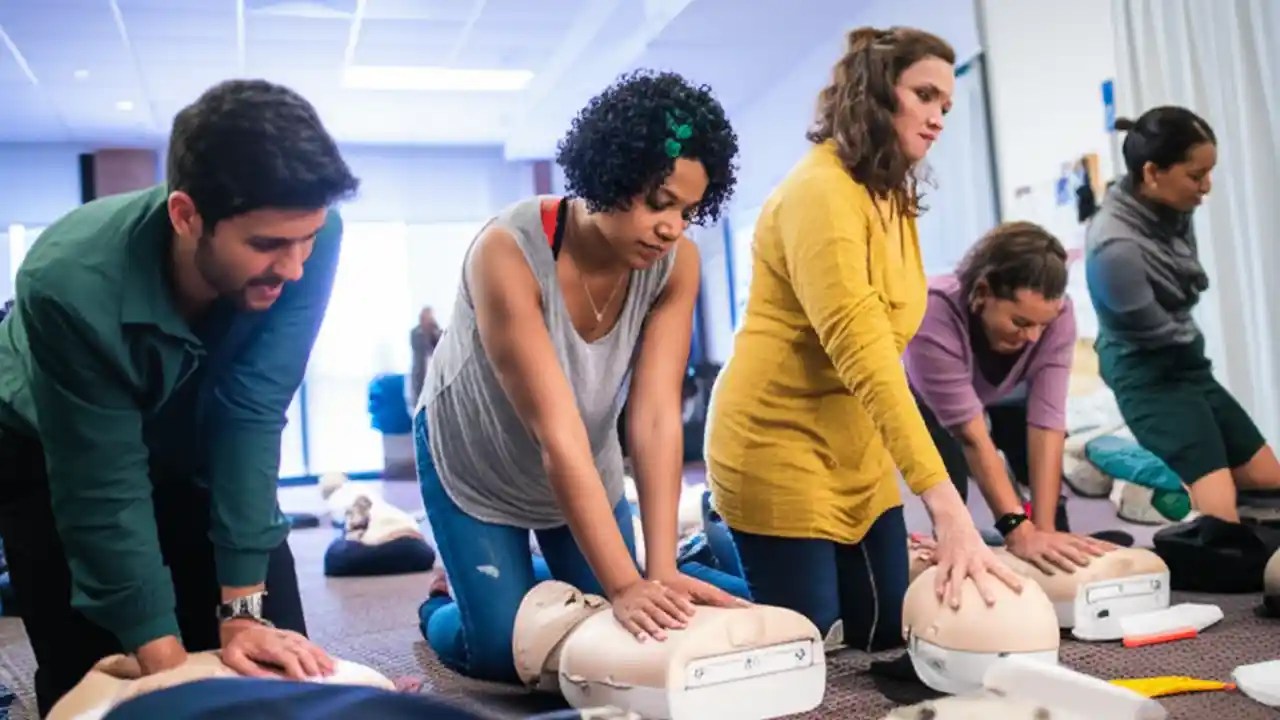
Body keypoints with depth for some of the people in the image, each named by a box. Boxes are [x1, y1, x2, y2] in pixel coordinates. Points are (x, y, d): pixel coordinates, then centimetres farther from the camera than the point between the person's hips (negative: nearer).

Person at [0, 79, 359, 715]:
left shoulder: (311, 240, -32)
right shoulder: (72, 285, -37)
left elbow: (252, 415, -28)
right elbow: (104, 492, -31)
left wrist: (244, 608, -29)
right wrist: (169, 669, -29)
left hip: (199, 450, 3)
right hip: (53, 459, -2)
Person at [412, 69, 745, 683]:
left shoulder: (676, 263, -22)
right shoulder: (508, 251, -35)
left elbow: (656, 418, -27)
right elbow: (557, 434, -39)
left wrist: (662, 570, -35)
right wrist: (626, 584, -41)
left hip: (587, 472, 4)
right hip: (474, 463, -4)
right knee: (507, 653, -4)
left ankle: (516, 587, 36)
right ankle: (445, 600, 29)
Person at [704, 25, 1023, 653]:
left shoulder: (894, 199, 8)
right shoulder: (820, 191, -21)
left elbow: (879, 350, 7)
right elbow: (863, 354, -31)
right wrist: (945, 504, -36)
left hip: (861, 456, 9)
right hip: (779, 451, -9)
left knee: (886, 641, 13)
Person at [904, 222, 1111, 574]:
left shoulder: (1057, 312, -34)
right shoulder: (935, 315, -46)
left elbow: (1047, 422, -36)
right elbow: (971, 432, -44)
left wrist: (1045, 528, -41)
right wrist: (1018, 530, -47)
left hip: (1001, 396, 4)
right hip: (927, 402, -4)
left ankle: (1060, 551, 14)